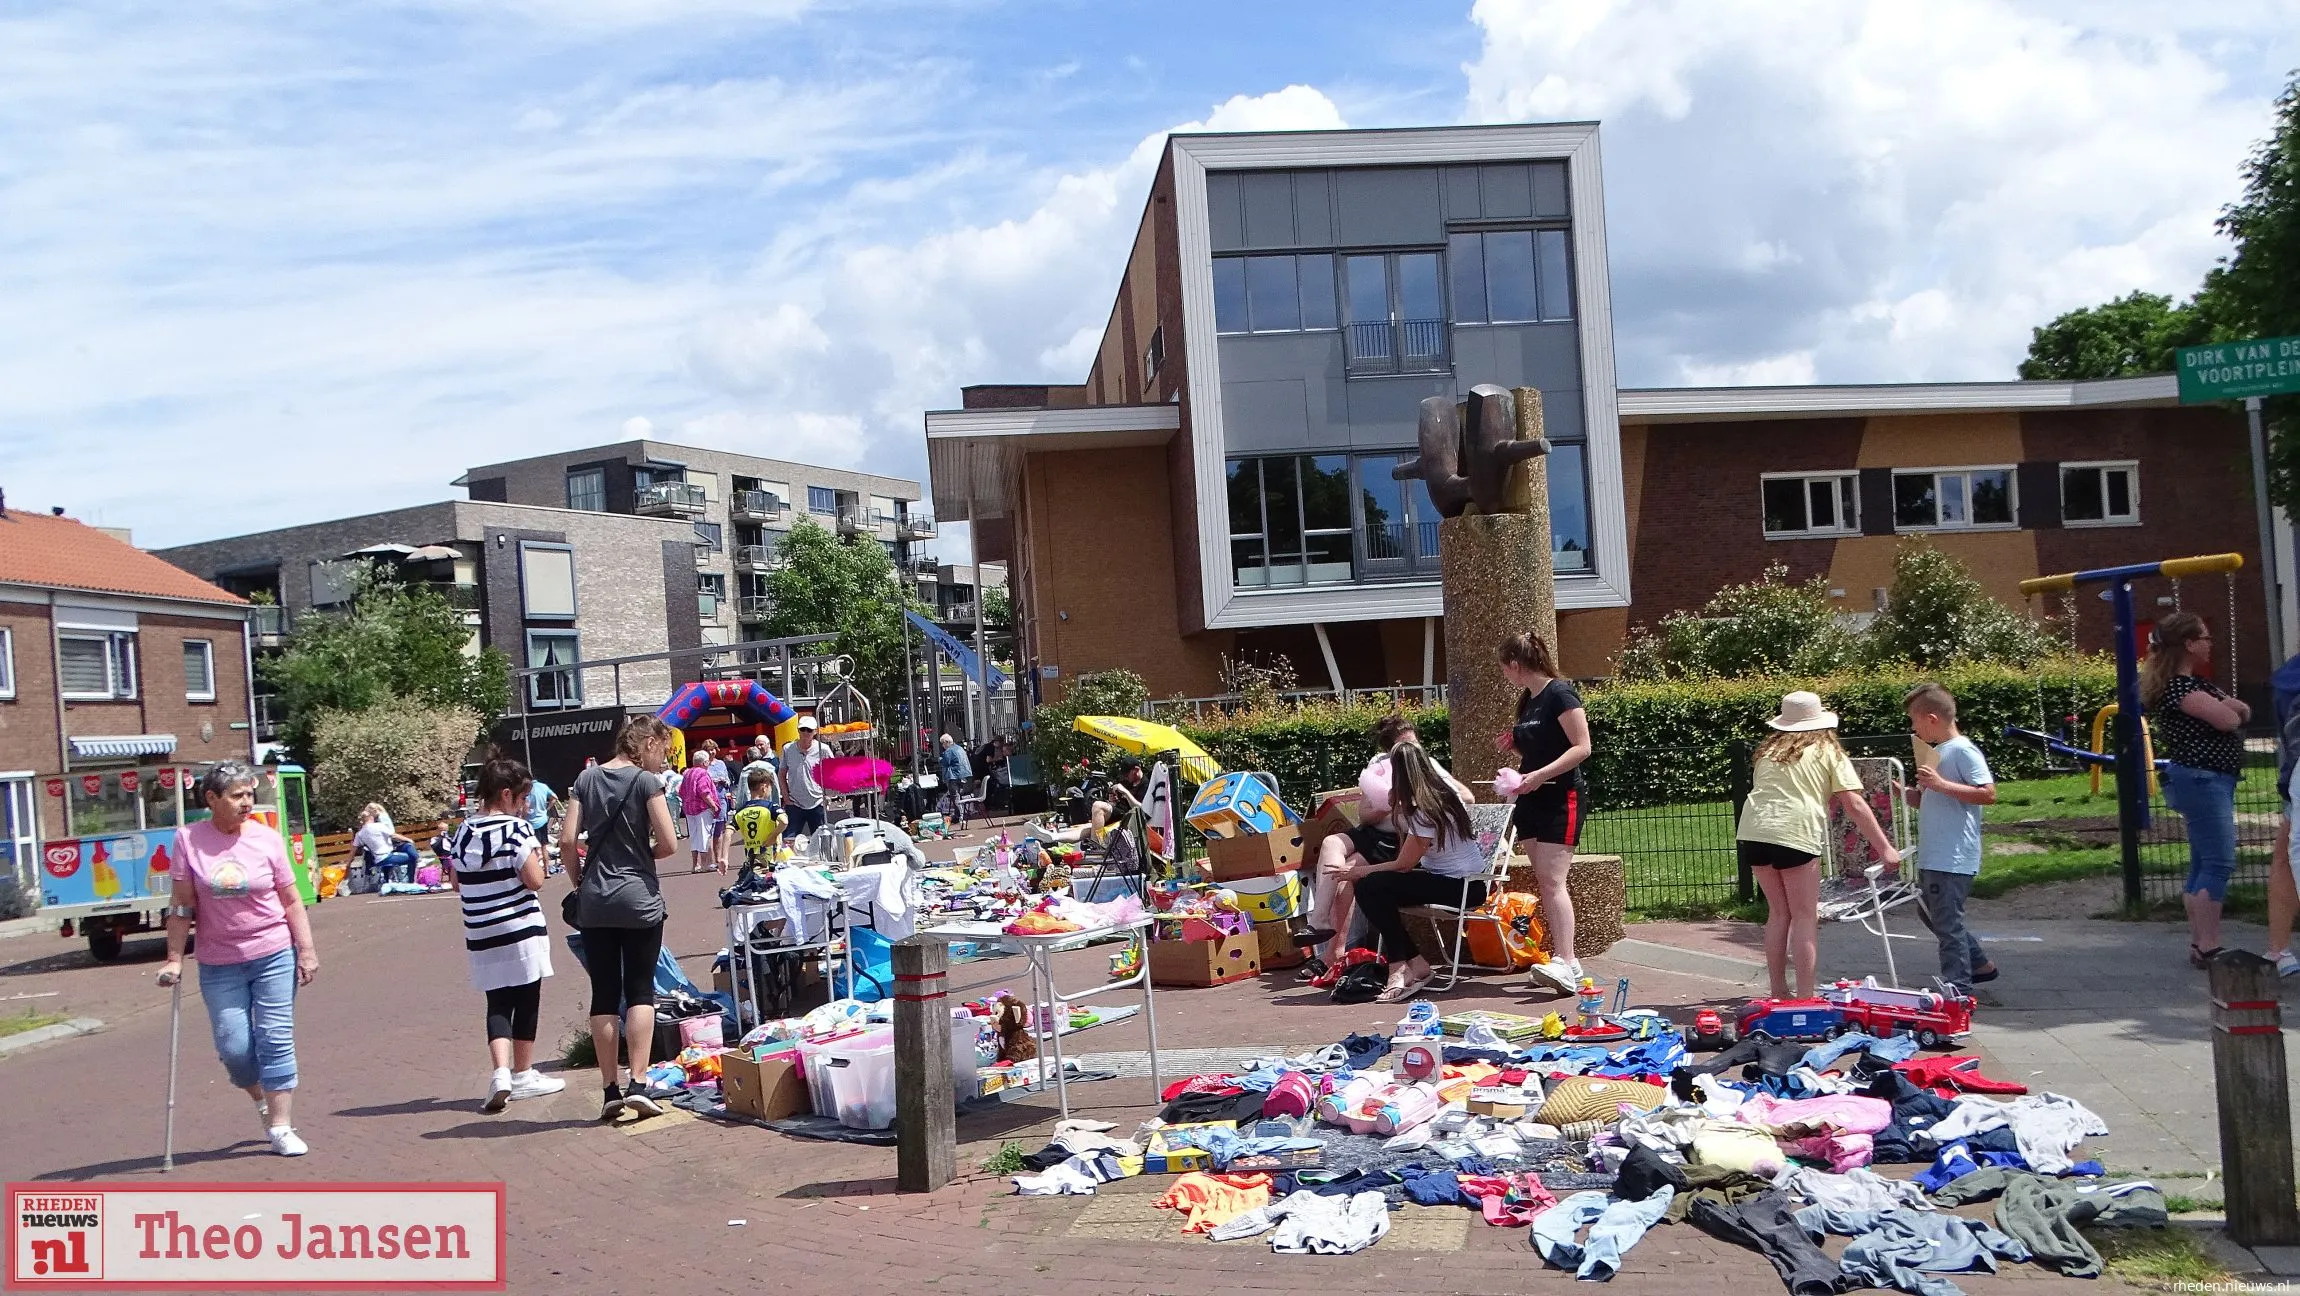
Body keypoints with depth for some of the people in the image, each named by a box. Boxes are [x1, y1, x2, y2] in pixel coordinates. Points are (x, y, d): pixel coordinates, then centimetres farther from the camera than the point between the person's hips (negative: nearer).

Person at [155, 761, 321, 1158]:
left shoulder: (267, 838, -4)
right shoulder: (189, 839, -4)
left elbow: (292, 901, 1)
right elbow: (181, 906, 1)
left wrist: (307, 951, -3)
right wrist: (174, 958, -2)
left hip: (275, 955, -1)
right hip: (219, 964, 1)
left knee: (276, 1040, -2)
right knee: (233, 1048, 2)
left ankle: (281, 1127, 5)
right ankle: (262, 1101, 31)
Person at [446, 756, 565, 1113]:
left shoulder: (462, 833, 6)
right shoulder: (517, 829, -12)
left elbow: (457, 883, 13)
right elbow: (534, 881, -15)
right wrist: (537, 854, 2)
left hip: (482, 936, 5)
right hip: (522, 930, -5)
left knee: (498, 1004, 9)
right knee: (526, 1000, 8)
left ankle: (500, 1073, -7)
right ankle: (523, 1074, 18)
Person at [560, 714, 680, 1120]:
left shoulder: (587, 778, 6)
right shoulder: (646, 781, -7)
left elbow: (567, 840, 2)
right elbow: (669, 844, -11)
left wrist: (579, 883, 14)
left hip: (594, 902, 4)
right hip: (638, 898, -4)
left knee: (603, 994, 7)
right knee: (640, 991, 4)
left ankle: (610, 1090, 9)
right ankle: (639, 1083, -4)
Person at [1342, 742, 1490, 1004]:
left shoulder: (1426, 812, -20)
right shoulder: (1446, 794, 7)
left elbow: (1403, 865, -14)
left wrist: (1358, 872, -3)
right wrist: (1398, 810, 7)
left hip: (1461, 888, -10)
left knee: (1370, 887, -19)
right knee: (1378, 886, 6)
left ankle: (1400, 969, -9)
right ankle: (1415, 966, 3)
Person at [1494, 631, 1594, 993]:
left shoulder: (1559, 693, -11)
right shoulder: (1527, 701, 14)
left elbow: (1582, 748, -18)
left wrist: (1540, 775, -24)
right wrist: (1512, 746, 6)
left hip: (1560, 800, -9)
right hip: (1530, 801, 9)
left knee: (1552, 881, -17)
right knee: (1543, 882, 6)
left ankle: (1564, 964, -22)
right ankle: (1565, 960, 10)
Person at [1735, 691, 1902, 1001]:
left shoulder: (1769, 750, 23)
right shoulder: (1828, 752, 11)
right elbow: (1855, 804, 5)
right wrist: (1884, 847, 6)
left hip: (1752, 832, 4)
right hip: (1794, 834, -4)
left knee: (1779, 912, 17)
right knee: (1805, 916, 4)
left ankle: (1778, 992, 20)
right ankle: (1805, 998, 1)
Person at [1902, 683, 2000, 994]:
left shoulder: (1963, 750, -13)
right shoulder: (1936, 752, 15)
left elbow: (1989, 794, -21)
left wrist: (1941, 784, -25)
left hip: (1953, 859, -10)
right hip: (1932, 857, 10)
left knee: (1947, 921, -6)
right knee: (1930, 914, 21)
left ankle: (1959, 989, 2)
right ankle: (1979, 965, 34)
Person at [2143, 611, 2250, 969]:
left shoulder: (2196, 683, 16)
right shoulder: (2178, 686, -17)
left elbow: (2243, 712, 13)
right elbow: (2228, 720, -22)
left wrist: (2229, 705, -10)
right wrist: (2226, 707, 1)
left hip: (2209, 781, 11)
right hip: (2201, 780, -11)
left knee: (2204, 865, 11)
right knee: (2219, 864, -12)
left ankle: (2199, 944, 15)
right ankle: (2208, 948, -12)